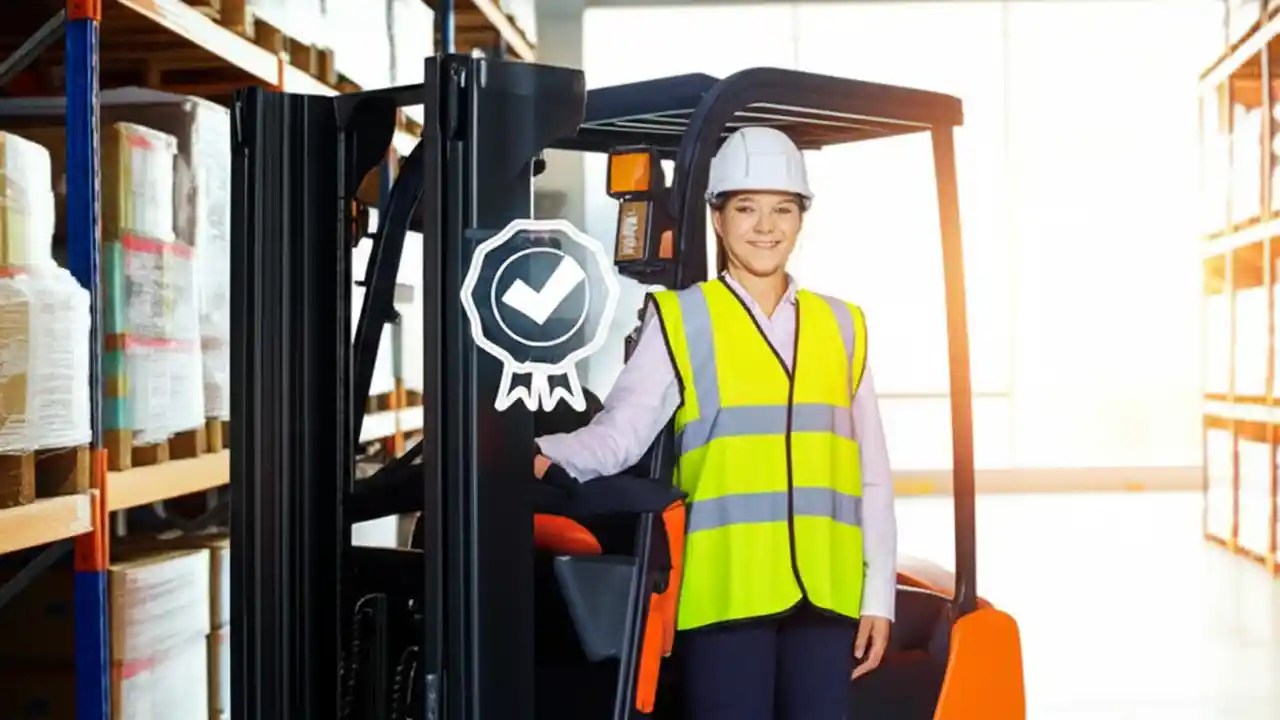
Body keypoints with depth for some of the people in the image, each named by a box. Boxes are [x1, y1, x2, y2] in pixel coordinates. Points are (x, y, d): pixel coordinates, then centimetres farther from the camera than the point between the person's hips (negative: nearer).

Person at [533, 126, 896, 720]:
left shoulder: (840, 326, 13)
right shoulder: (681, 320, 4)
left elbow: (871, 477, 13)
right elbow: (623, 430, -7)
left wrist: (878, 596, 10)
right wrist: (552, 455, -28)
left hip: (825, 596, 3)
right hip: (727, 594, -3)